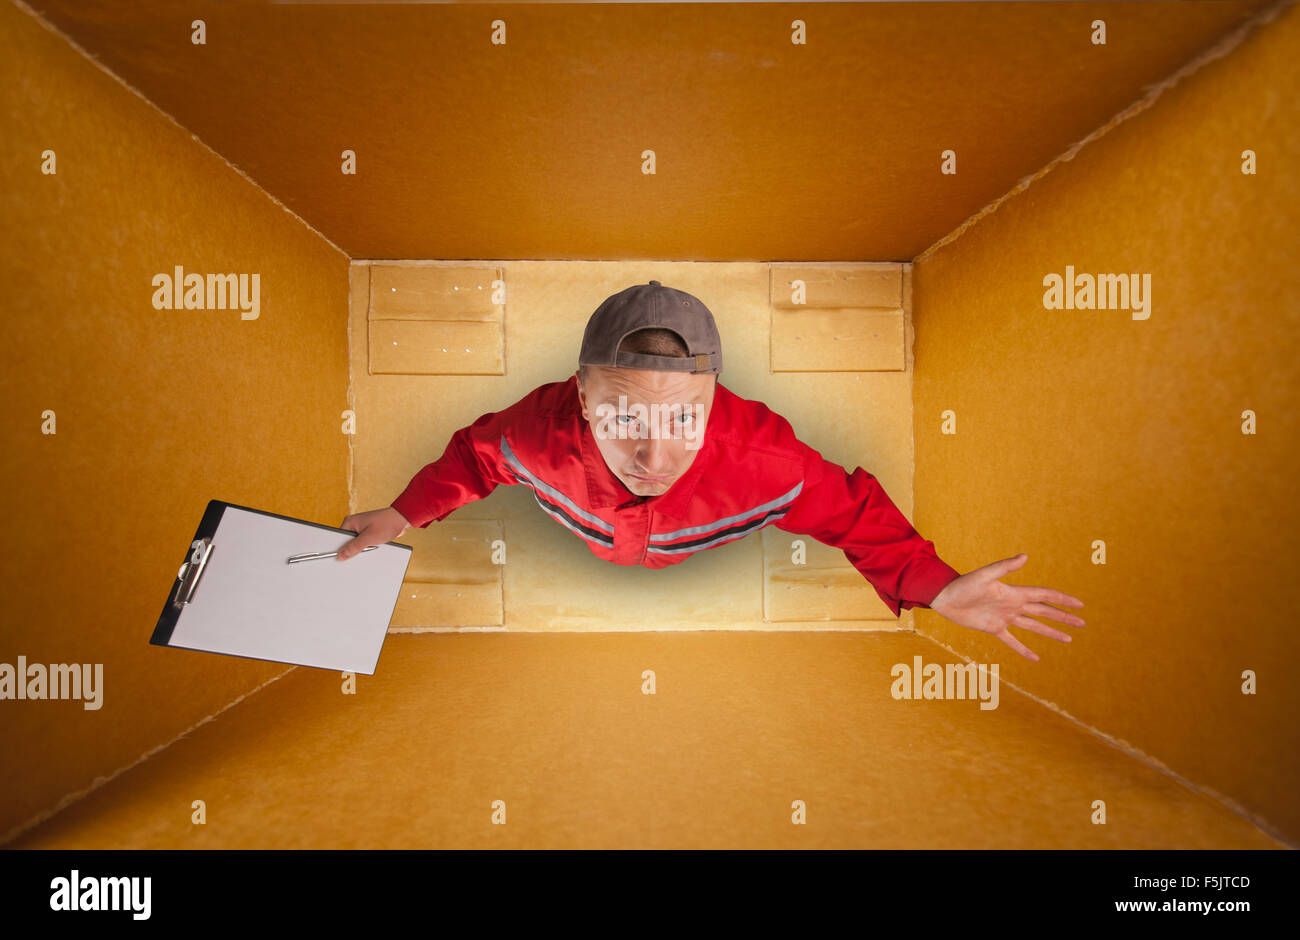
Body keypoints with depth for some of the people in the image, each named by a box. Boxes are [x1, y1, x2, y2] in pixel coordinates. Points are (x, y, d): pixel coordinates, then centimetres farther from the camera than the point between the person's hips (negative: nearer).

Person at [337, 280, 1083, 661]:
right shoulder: (544, 431, -41)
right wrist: (407, 513, -23)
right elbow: (479, 452, -15)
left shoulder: (762, 458, -46)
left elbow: (853, 509, -26)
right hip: (584, 562, 1)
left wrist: (938, 587, -39)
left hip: (710, 572, 0)